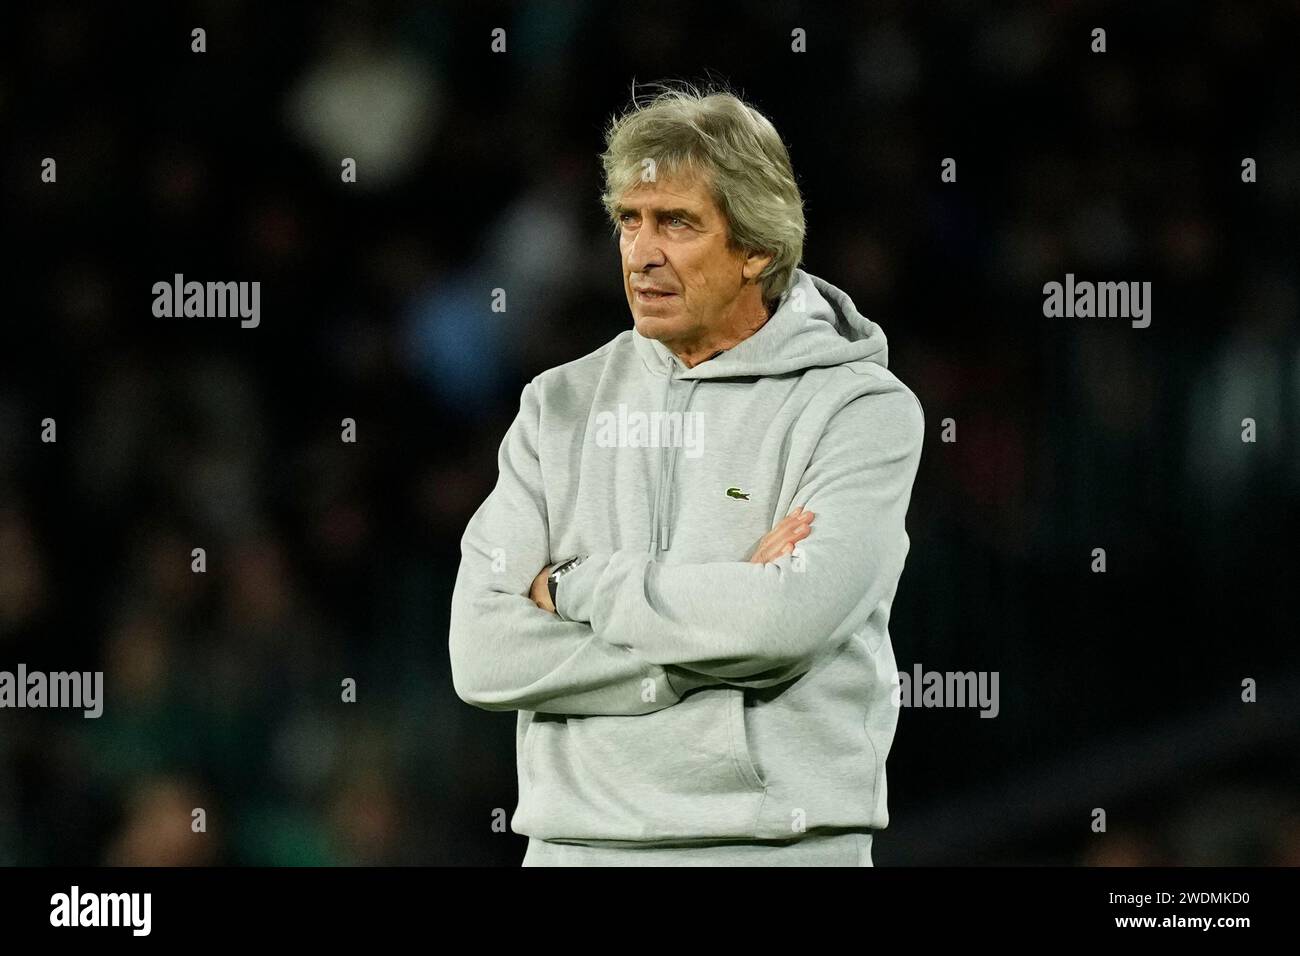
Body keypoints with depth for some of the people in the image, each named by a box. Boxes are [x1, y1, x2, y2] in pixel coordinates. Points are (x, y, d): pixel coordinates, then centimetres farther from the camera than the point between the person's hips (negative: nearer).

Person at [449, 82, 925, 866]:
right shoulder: (563, 406, 7)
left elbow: (791, 617, -20)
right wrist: (722, 618, -13)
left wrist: (574, 588, -9)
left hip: (780, 842, -3)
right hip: (579, 838, 3)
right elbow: (484, 653, -4)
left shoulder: (865, 410, -4)